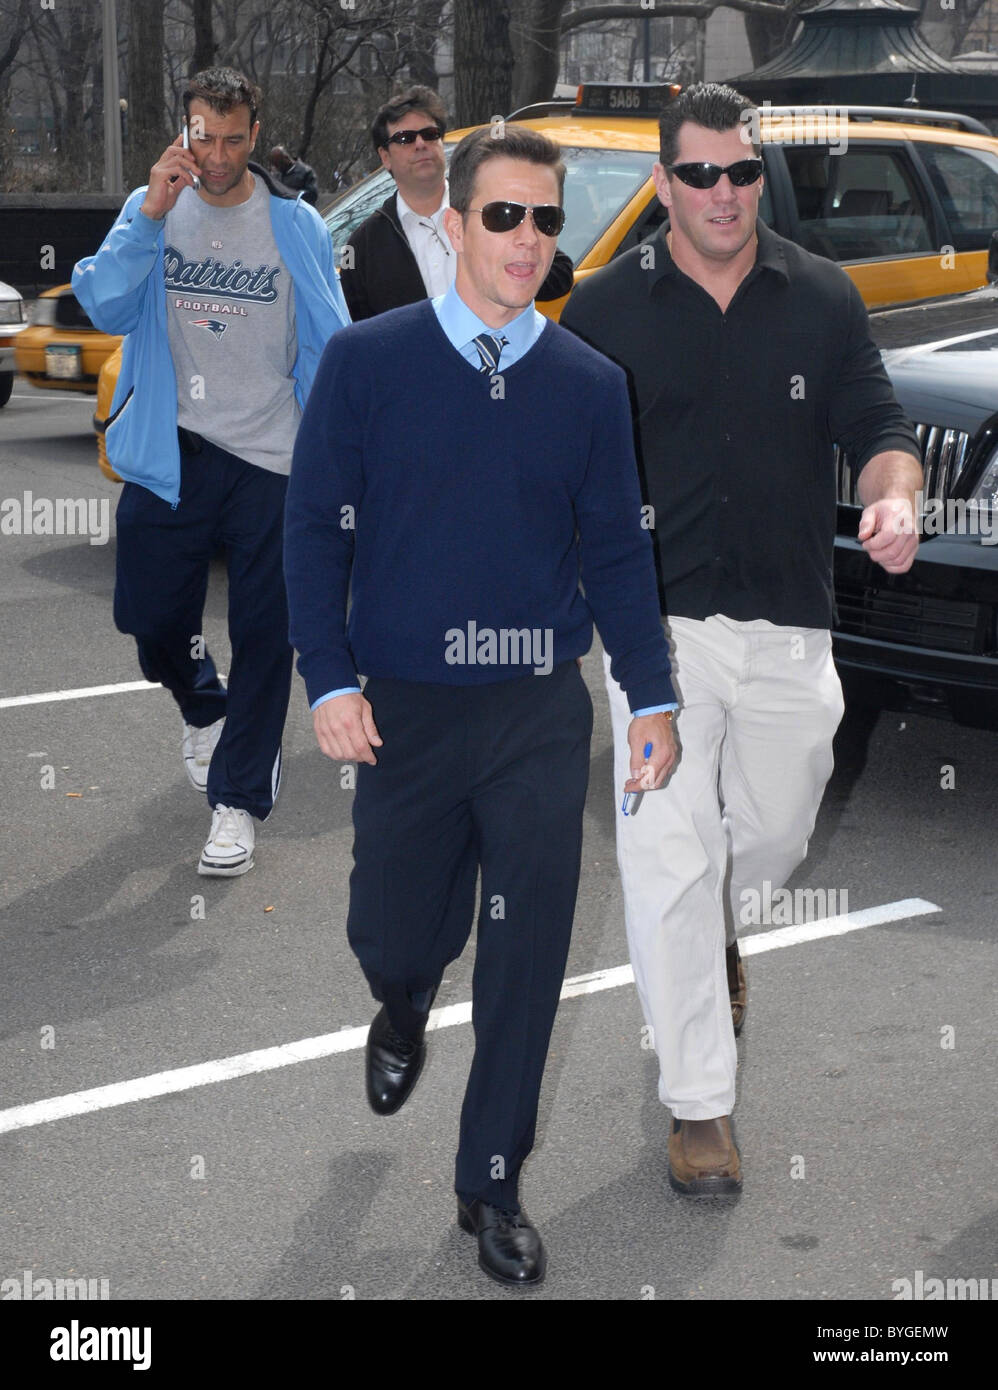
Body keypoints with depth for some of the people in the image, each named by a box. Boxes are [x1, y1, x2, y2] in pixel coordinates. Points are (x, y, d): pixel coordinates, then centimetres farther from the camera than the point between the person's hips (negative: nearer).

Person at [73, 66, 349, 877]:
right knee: (152, 615, 9)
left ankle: (238, 799, 12)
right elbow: (103, 307, -10)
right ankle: (204, 710, 42)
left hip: (270, 461, -2)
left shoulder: (296, 227, -1)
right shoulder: (152, 211, 3)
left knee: (264, 635, 1)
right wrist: (149, 219, -19)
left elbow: (330, 347, 1)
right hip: (170, 456, 2)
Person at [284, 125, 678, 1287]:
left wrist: (653, 696, 0)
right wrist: (328, 679, -9)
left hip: (540, 718, 1)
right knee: (390, 935, 11)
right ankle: (403, 1007, 50)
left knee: (526, 960, 2)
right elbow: (314, 527, -1)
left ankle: (491, 1186, 19)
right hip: (403, 710, -1)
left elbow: (617, 551, 7)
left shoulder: (591, 385, 3)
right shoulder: (367, 361, -2)